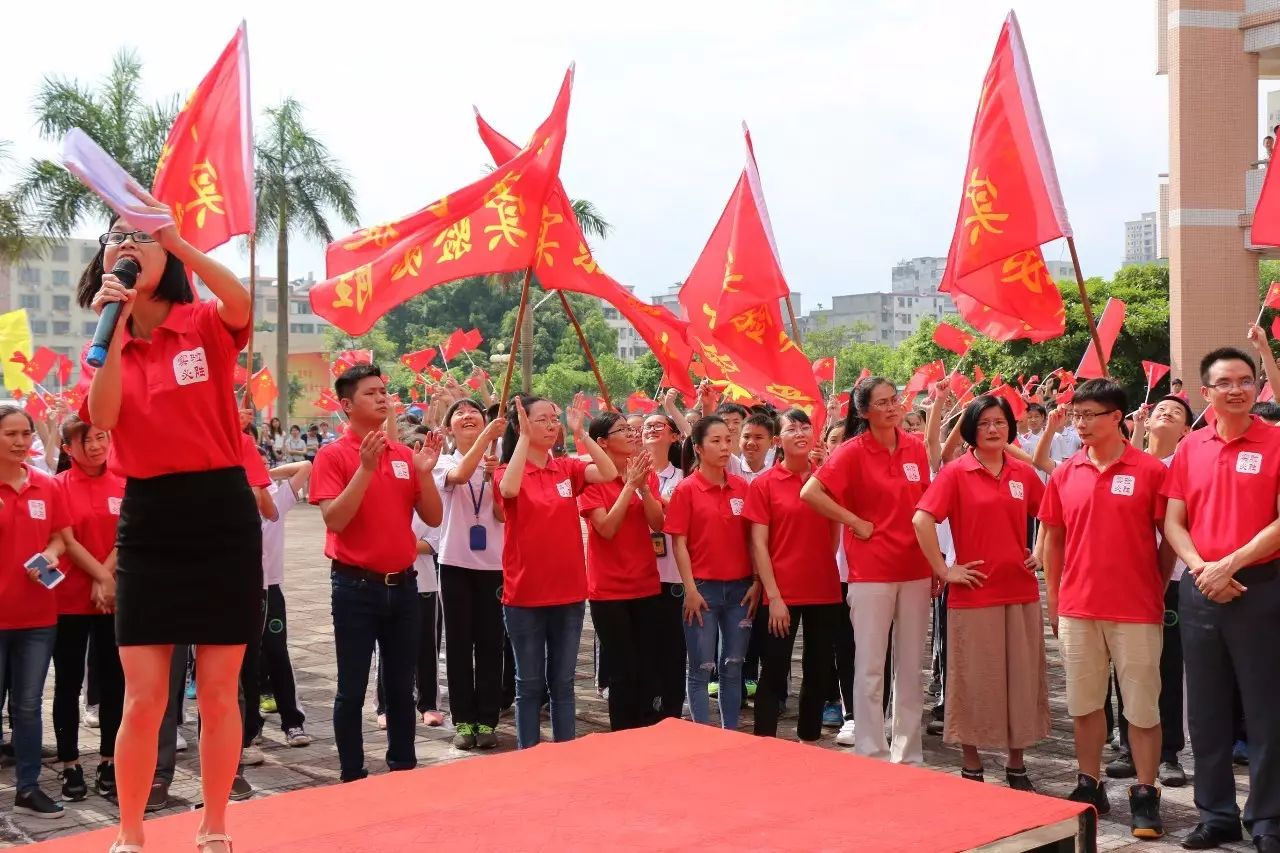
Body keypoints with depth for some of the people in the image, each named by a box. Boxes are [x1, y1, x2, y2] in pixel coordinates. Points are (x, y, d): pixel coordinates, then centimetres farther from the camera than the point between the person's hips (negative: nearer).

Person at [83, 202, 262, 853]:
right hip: (147, 520, 2)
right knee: (142, 699, 1)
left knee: (218, 693, 5)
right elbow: (102, 420, -12)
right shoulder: (105, 343, 7)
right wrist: (113, 330, -19)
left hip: (221, 514, -2)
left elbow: (241, 303, -26)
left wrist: (175, 238, -34)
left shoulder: (207, 325, -1)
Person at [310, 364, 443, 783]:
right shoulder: (333, 455, -6)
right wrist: (366, 468, -23)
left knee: (402, 686, 12)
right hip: (356, 586, -5)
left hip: (402, 583, 5)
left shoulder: (404, 454, 7)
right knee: (352, 689, 2)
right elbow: (334, 520, -17)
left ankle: (404, 768, 23)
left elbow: (433, 518, 6)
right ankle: (352, 776, 12)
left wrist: (425, 472, -9)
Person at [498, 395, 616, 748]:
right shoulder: (508, 470, -5)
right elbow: (509, 489, -28)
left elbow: (609, 473, -10)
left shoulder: (567, 468, 5)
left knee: (562, 682, 11)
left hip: (568, 593, 3)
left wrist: (580, 432, -13)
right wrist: (524, 437, -22)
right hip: (525, 595, -3)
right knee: (530, 684, 5)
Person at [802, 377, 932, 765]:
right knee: (870, 667, 1)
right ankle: (872, 754, 9)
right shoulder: (853, 452, -8)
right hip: (871, 572, -5)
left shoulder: (916, 448, 6)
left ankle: (909, 754, 20)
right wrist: (855, 522, -12)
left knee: (911, 666, 11)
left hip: (915, 569, 5)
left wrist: (936, 563, 10)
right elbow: (810, 492, -16)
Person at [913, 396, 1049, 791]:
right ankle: (972, 769, 15)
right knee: (974, 680, 3)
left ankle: (1016, 766, 22)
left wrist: (1042, 553, 10)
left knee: (1021, 678, 9)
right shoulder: (956, 472, -5)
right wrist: (943, 570, -13)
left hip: (1021, 591, 4)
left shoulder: (1024, 474, 7)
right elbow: (922, 520, -13)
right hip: (974, 592, -4)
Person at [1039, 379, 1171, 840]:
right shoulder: (1064, 474, 5)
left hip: (1136, 611, -4)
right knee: (1084, 702, 12)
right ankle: (1090, 785, 25)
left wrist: (1156, 591, 2)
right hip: (1077, 609, 4)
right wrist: (1053, 599, 12)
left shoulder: (1151, 471, -6)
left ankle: (1145, 796, 12)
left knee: (1142, 707, 3)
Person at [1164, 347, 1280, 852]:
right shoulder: (1190, 449, 7)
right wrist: (1201, 568, -10)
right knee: (1206, 708, 10)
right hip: (1199, 591, 4)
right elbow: (1172, 522, 6)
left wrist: (1230, 564, -15)